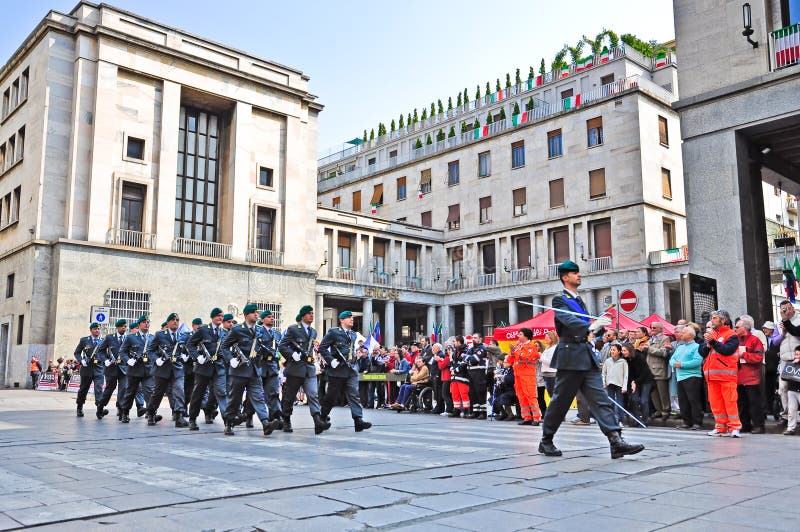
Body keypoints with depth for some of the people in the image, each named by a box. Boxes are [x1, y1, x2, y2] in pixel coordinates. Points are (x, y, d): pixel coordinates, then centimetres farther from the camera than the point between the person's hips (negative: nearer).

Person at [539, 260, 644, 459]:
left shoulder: (579, 301, 20)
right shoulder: (560, 300, -5)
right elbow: (569, 321, -23)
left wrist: (600, 323, 7)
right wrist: (591, 326, -39)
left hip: (587, 356, 7)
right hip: (570, 357, -7)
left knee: (600, 399, -3)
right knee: (560, 401, 1)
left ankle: (616, 442, -8)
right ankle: (546, 441, 16)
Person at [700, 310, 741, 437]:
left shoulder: (731, 335, -1)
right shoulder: (711, 333, 18)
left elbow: (727, 350, -17)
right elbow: (701, 352, 12)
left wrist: (713, 342, -17)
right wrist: (707, 344, -5)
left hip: (726, 374, -6)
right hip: (712, 374, 6)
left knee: (730, 401, -7)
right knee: (715, 402, 7)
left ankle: (734, 427, -2)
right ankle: (720, 427, 14)